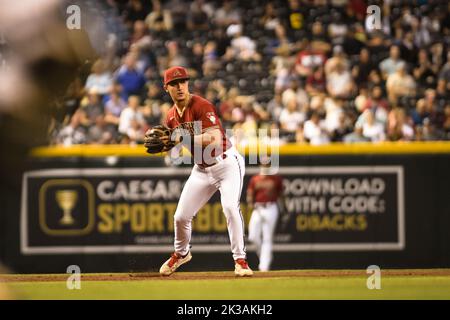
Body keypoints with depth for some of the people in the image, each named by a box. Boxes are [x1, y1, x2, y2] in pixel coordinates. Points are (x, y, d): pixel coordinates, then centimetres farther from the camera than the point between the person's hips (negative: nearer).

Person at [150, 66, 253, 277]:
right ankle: (181, 253, 35)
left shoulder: (202, 106, -20)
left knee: (230, 207, -27)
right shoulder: (171, 116, 2)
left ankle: (240, 260, -20)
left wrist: (184, 138, -38)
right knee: (181, 216, 6)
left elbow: (215, 138, -31)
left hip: (226, 163, -7)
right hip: (202, 169, 7)